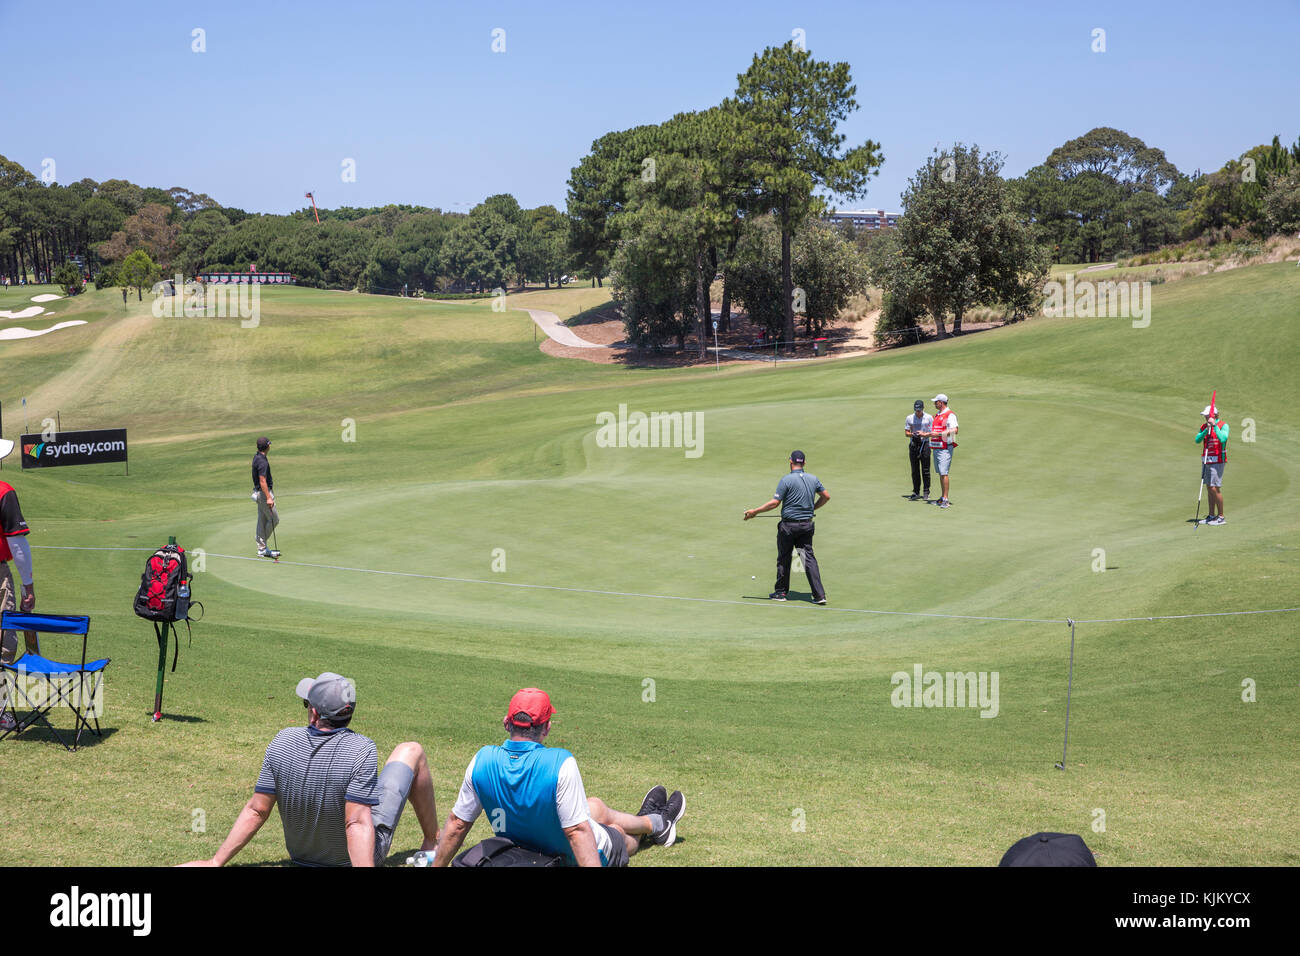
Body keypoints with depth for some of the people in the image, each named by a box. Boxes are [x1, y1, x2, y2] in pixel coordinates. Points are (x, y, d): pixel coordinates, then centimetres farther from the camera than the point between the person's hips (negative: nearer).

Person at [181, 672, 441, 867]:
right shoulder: (361, 750, -30)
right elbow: (357, 824, -35)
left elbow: (256, 810, -14)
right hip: (361, 855, -4)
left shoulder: (283, 741, -17)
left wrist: (216, 861, -6)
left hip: (300, 855, 4)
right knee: (411, 751, 11)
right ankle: (432, 843, 27)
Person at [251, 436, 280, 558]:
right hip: (264, 493, -10)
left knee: (262, 520, 11)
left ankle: (262, 549, 14)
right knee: (274, 519, 0)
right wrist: (268, 498, -27)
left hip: (259, 492, 10)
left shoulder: (257, 457, 9)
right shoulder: (262, 462, -23)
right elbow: (262, 481, -26)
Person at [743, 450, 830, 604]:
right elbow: (826, 497, 13)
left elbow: (775, 503, -14)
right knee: (809, 558, 4)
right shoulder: (813, 479, 4)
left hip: (789, 524, -4)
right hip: (806, 524, 4)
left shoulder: (786, 480, -12)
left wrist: (755, 511, -6)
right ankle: (819, 595, -4)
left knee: (783, 559, 10)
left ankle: (780, 592, 19)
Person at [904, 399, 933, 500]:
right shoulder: (909, 418, 7)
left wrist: (923, 434, -17)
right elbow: (906, 432, 7)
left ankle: (926, 492, 2)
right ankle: (916, 493, 9)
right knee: (915, 470, 4)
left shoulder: (929, 418, 2)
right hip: (913, 444, 2)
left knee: (925, 470, -4)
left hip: (925, 444, -2)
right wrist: (912, 434, -15)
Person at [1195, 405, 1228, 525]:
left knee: (1215, 488, -11)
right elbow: (1197, 440, -2)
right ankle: (1211, 515, 14)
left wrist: (1214, 425, -24)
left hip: (1217, 461, -7)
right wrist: (1206, 430, -16)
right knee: (1209, 488, 9)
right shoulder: (1204, 426, 11)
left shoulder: (1223, 425, -8)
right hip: (1206, 460, 7)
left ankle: (1221, 517, -6)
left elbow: (1223, 439, -25)